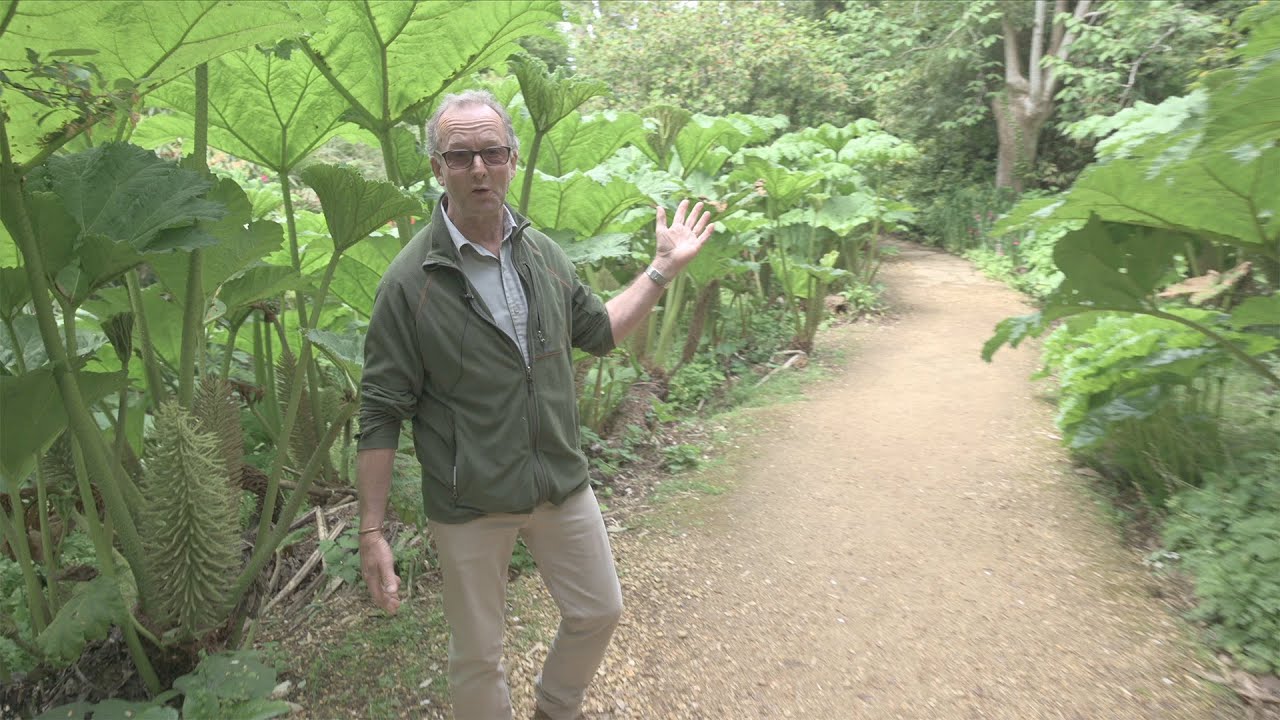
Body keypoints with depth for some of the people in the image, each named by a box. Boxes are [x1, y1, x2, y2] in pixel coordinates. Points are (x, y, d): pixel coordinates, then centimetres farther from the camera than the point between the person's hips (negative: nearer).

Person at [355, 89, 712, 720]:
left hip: (563, 485, 5)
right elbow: (381, 413, -13)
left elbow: (598, 331, 14)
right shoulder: (410, 280, -16)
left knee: (599, 610, 21)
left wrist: (664, 268, 10)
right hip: (468, 506, -5)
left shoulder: (543, 253, 0)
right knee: (476, 656, 14)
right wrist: (371, 532, -13)